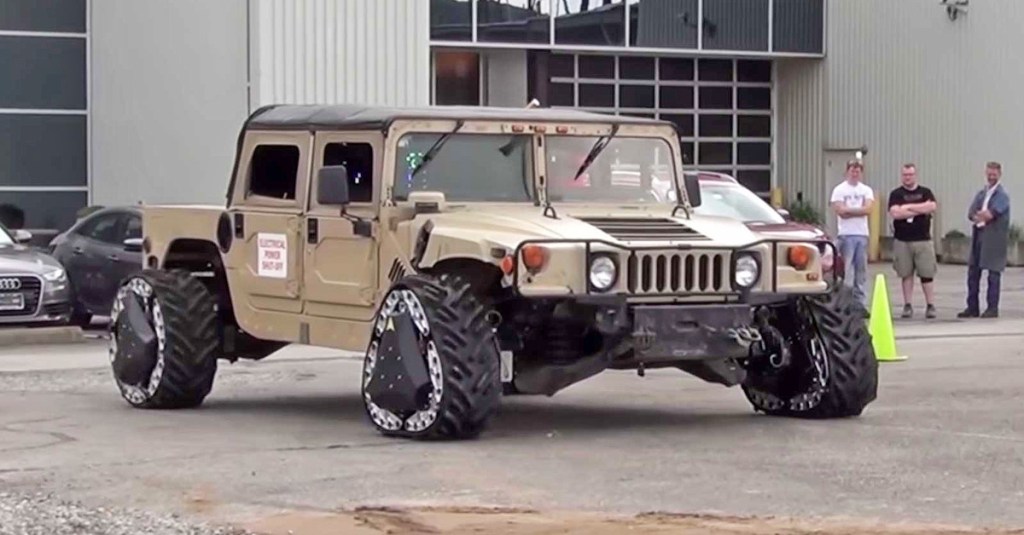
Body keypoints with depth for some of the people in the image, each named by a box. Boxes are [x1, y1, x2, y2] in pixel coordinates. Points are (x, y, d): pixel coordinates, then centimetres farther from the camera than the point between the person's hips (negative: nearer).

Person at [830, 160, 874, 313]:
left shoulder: (866, 190, 12)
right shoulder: (839, 190, 2)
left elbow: (867, 209, -5)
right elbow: (840, 211, -10)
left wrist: (848, 210, -9)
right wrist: (859, 210, -4)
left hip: (862, 234, 4)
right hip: (846, 235, -4)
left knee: (861, 272, 5)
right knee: (846, 271, -7)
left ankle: (861, 304, 8)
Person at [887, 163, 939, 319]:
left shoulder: (925, 192, 9)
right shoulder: (896, 194, 5)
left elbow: (932, 206, -10)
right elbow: (895, 213, -12)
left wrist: (908, 207, -10)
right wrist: (920, 209, -8)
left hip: (923, 240, 0)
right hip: (902, 241, 0)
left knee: (927, 274, -3)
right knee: (906, 274, 3)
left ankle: (930, 306, 1)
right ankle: (908, 306, 9)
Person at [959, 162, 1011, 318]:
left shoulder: (1002, 195, -5)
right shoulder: (981, 194, 16)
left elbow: (992, 213, -19)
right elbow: (971, 213, 3)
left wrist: (980, 215, -5)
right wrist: (984, 216, -15)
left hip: (994, 239, -7)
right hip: (978, 237, 7)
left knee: (993, 273, -3)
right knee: (973, 272, 8)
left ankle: (993, 308, 2)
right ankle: (972, 307, 14)